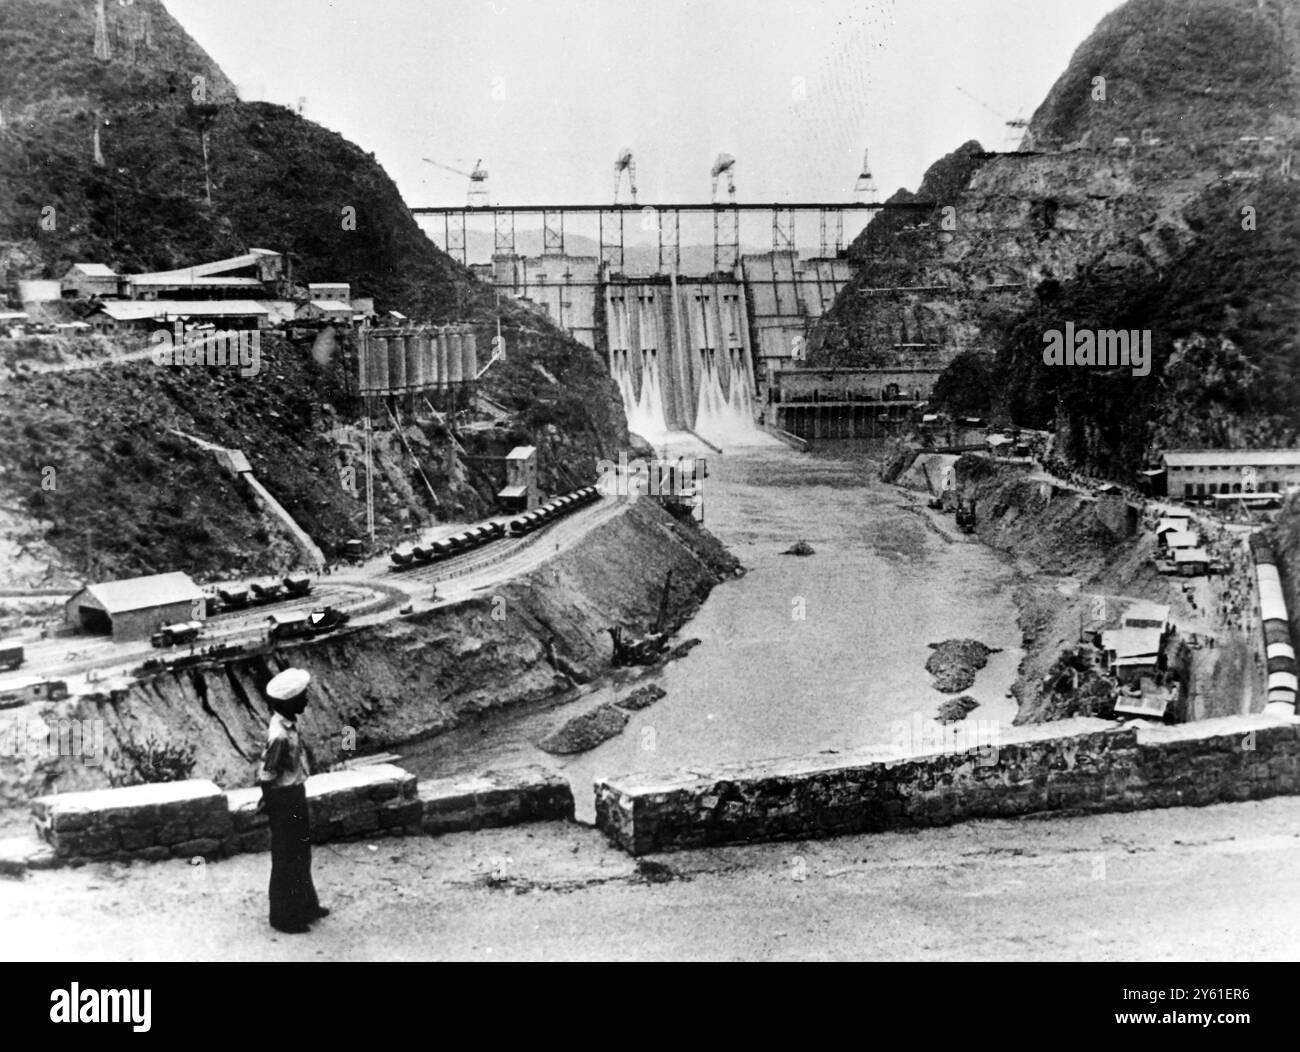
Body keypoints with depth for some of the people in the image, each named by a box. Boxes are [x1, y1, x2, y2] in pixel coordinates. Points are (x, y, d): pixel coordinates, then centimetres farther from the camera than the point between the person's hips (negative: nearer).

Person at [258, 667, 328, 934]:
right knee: (287, 859, 6)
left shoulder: (288, 723, -1)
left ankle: (305, 906, 39)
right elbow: (267, 776, -24)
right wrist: (270, 801, -9)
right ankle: (284, 917, 22)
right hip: (284, 799, -9)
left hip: (295, 794, 9)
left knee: (302, 852, 22)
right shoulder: (280, 736, -31)